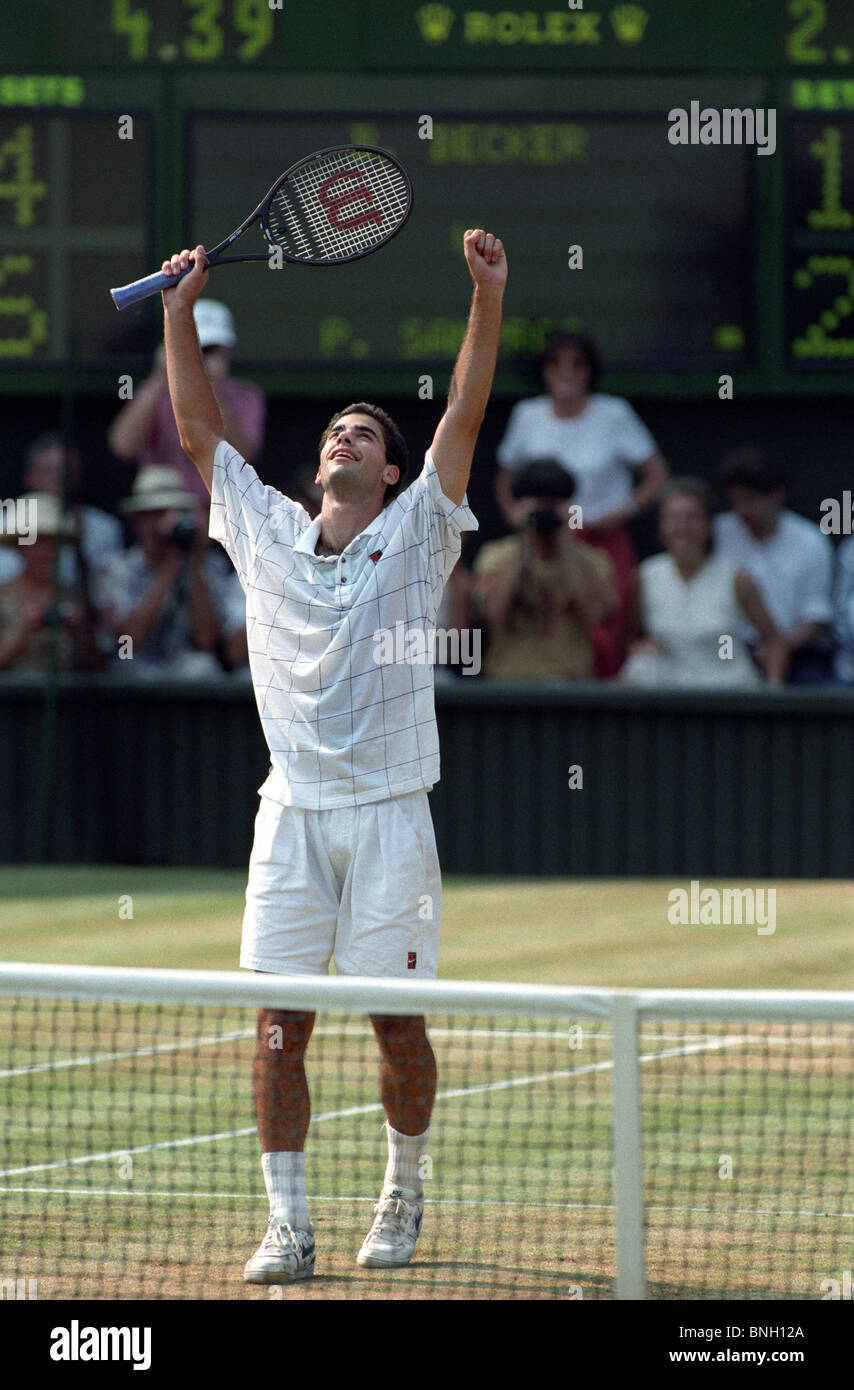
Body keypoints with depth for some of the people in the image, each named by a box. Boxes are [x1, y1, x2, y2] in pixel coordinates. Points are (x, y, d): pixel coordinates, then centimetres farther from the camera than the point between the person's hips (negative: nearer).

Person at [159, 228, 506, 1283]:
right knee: (279, 1025, -4)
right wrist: (180, 311, 11)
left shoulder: (414, 535, 6)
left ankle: (402, 1195, 20)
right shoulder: (266, 532, 12)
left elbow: (465, 414, -3)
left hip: (388, 816, -2)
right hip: (293, 813, 2)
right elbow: (198, 429, 15)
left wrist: (488, 297, -11)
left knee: (397, 1020, 1)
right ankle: (286, 1225, -3)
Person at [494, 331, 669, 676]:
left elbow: (657, 476, 5)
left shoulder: (614, 415, 0)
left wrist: (622, 511, -7)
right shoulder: (528, 415, 9)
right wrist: (514, 513, 7)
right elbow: (505, 476, 24)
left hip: (605, 541, -2)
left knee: (603, 642, -18)